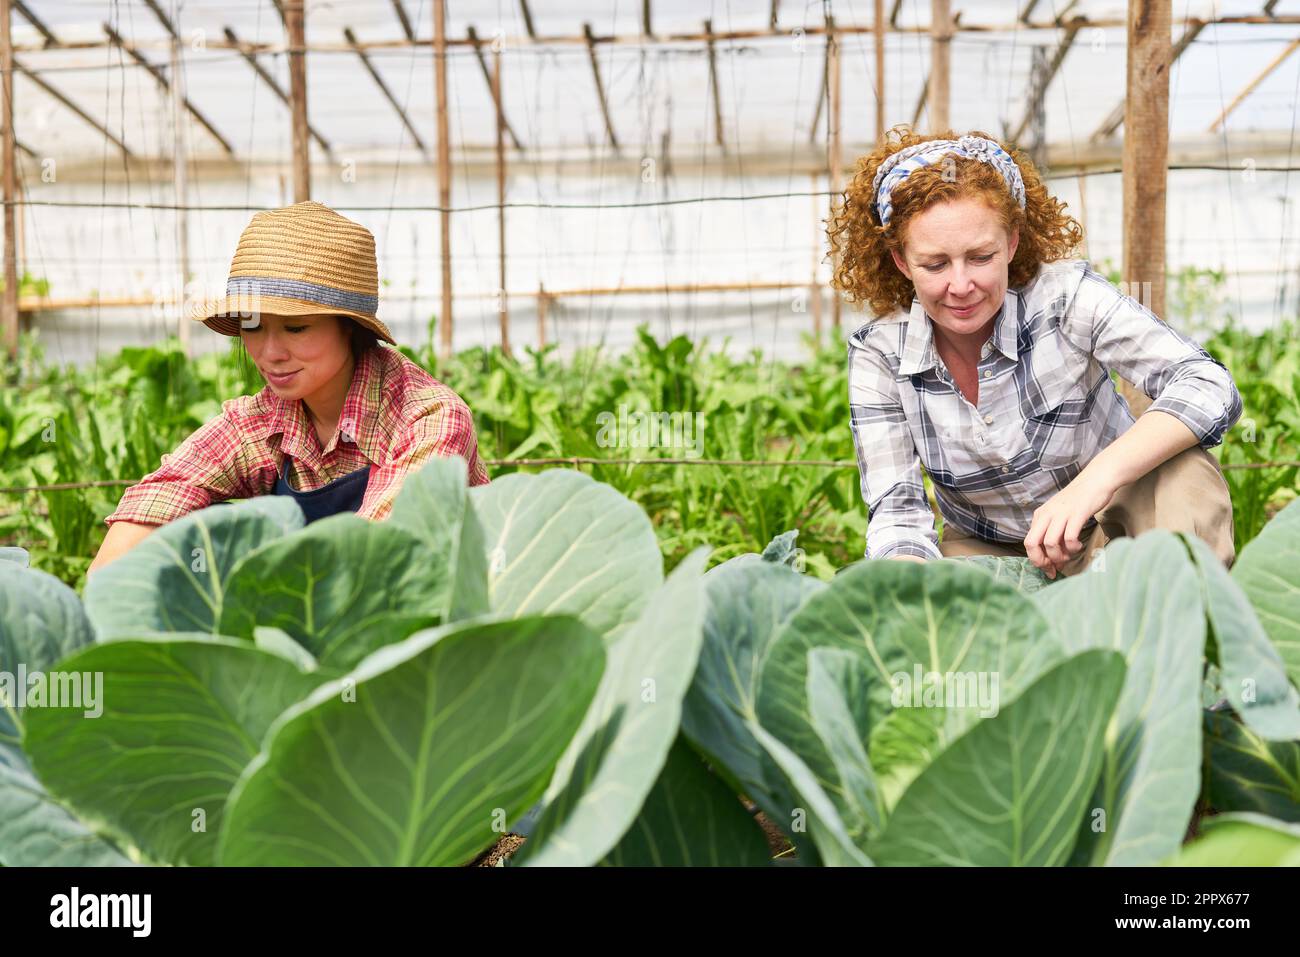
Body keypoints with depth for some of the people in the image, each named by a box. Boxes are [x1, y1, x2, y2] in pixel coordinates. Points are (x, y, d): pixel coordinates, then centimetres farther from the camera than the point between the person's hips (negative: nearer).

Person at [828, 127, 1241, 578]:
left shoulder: (1067, 297, -19)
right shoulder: (877, 352, -14)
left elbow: (1209, 386, -29)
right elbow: (896, 509, -15)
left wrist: (1096, 480, -46)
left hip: (1102, 530, -2)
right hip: (985, 552, 2)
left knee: (1181, 469, -31)